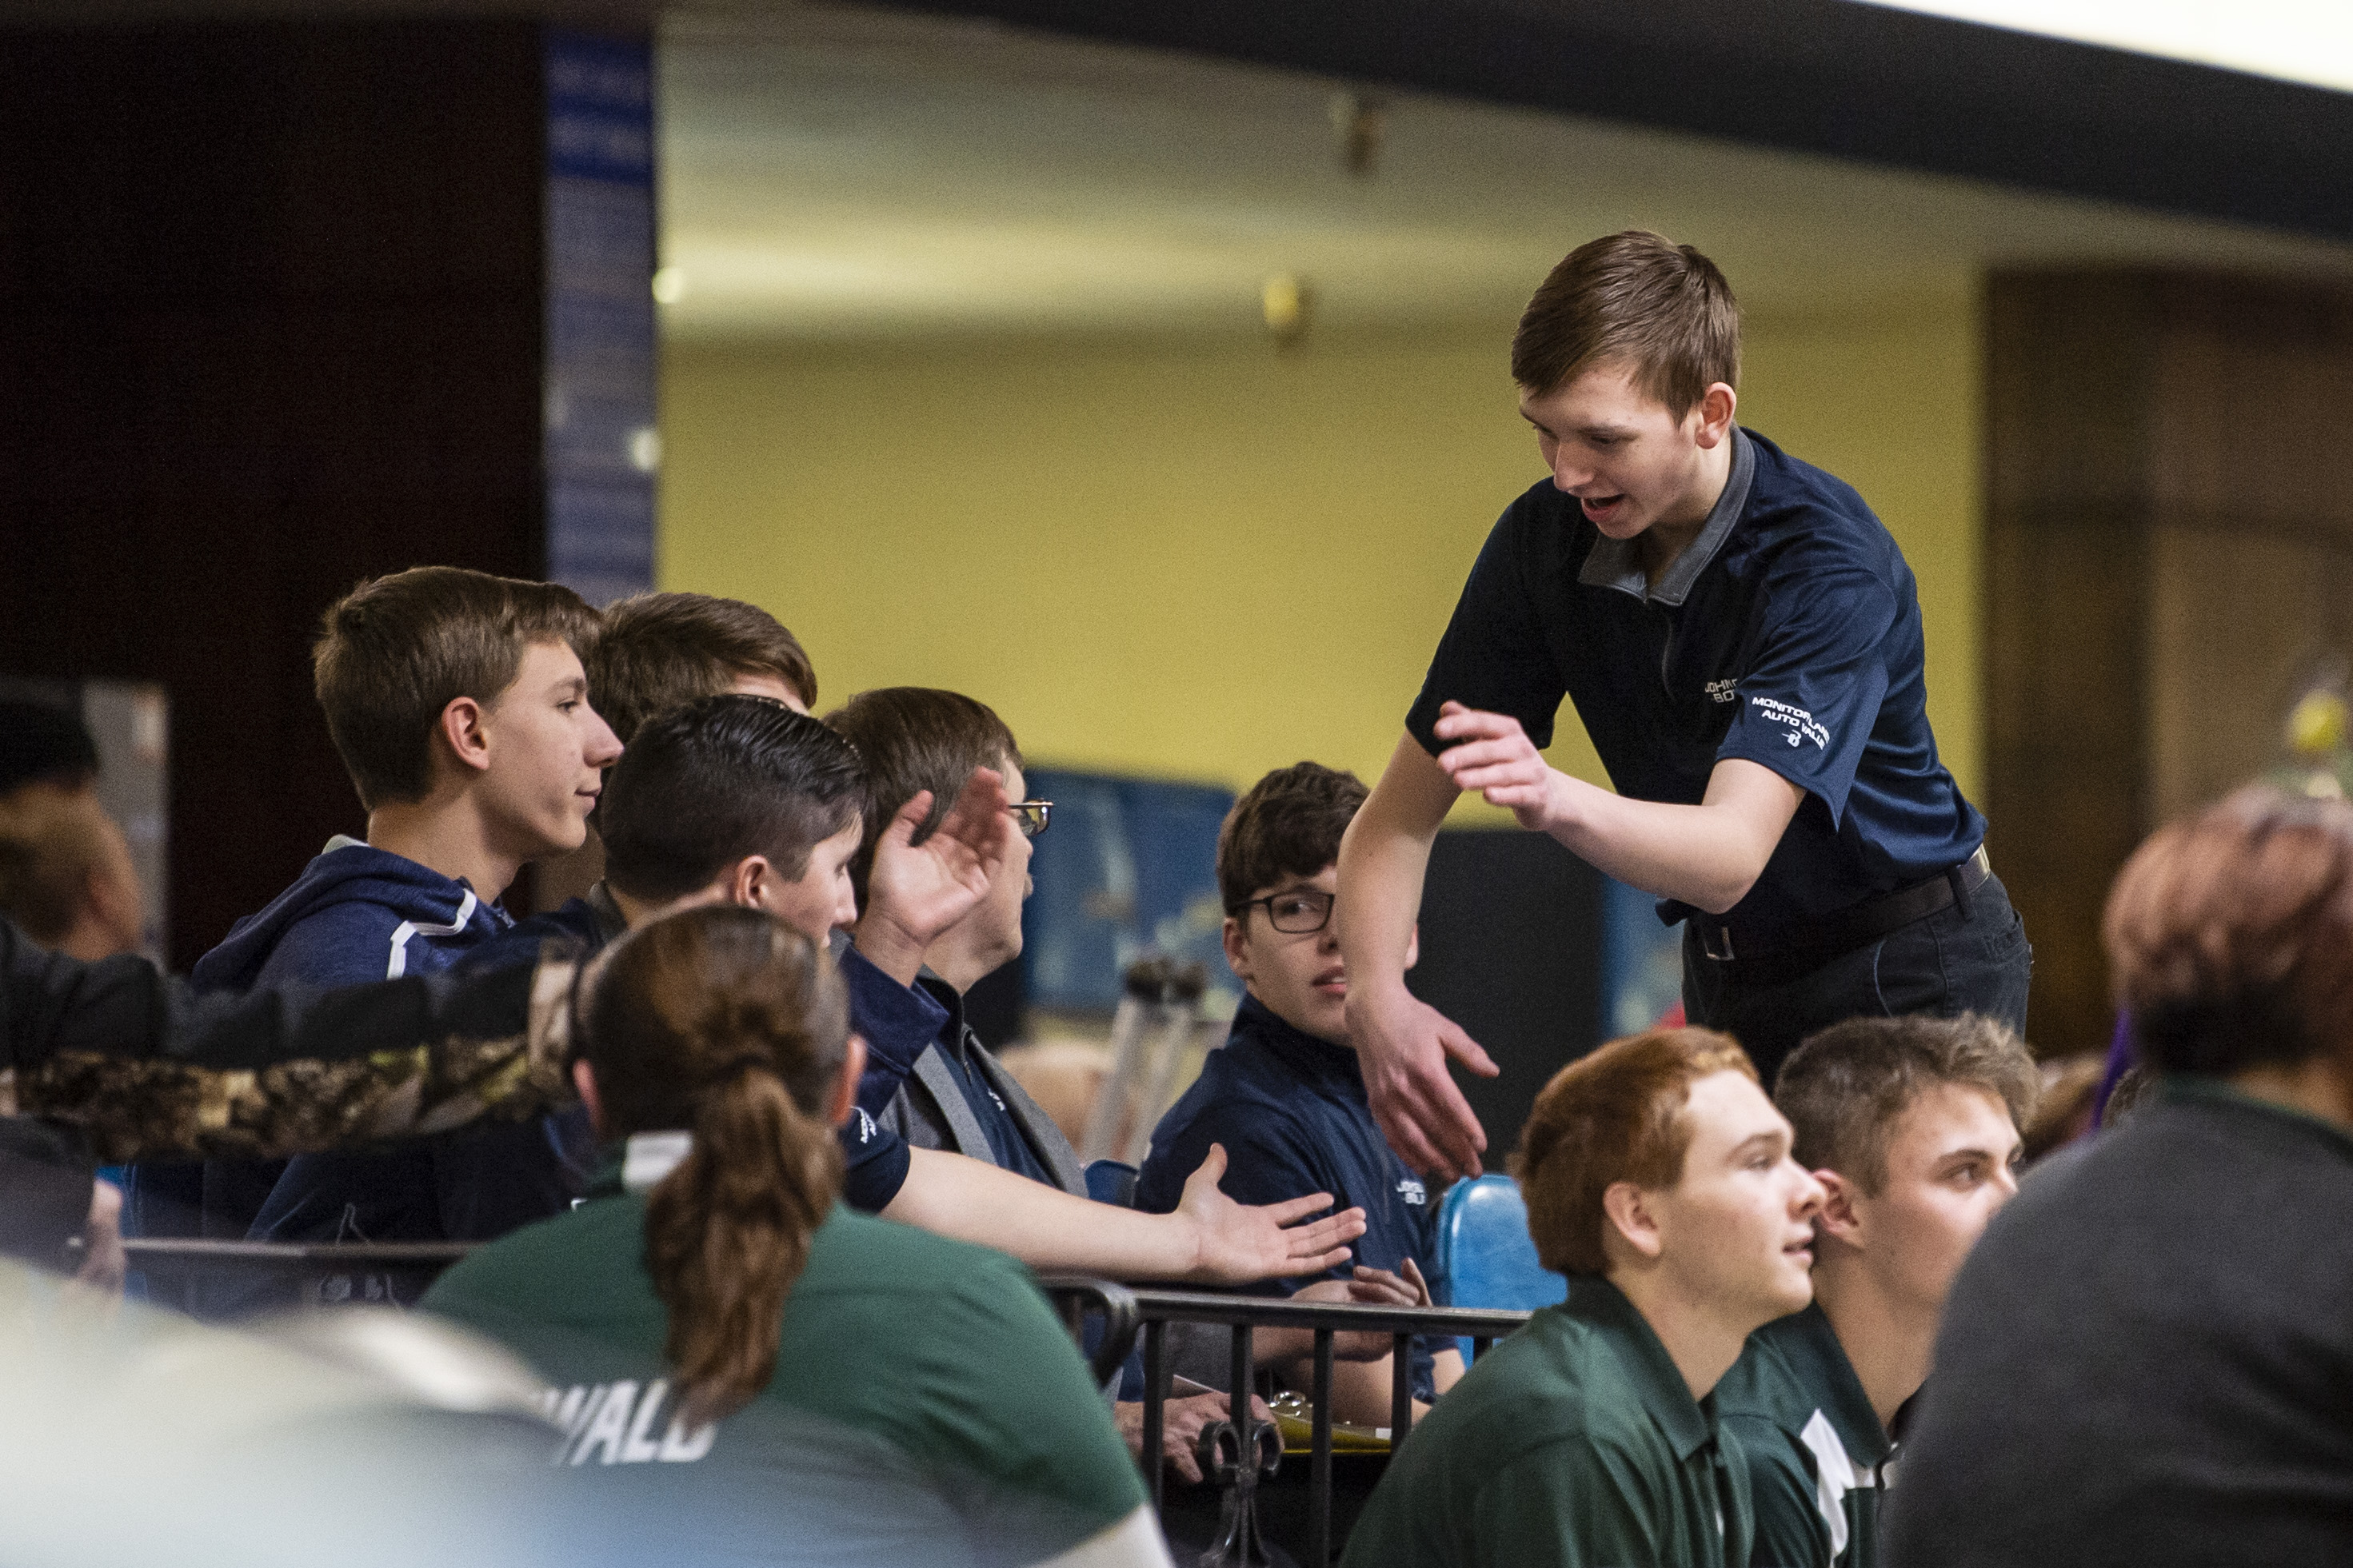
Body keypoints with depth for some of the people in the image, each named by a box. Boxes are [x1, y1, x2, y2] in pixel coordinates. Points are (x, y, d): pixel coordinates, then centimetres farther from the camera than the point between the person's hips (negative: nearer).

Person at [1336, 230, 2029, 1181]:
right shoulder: (1544, 542, -11)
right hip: (1730, 967, 5)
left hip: (1909, 968, -5)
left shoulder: (1829, 562, -27)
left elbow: (1730, 857, -39)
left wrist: (1560, 804, -58)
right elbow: (1398, 815, -8)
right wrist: (1376, 995, -28)